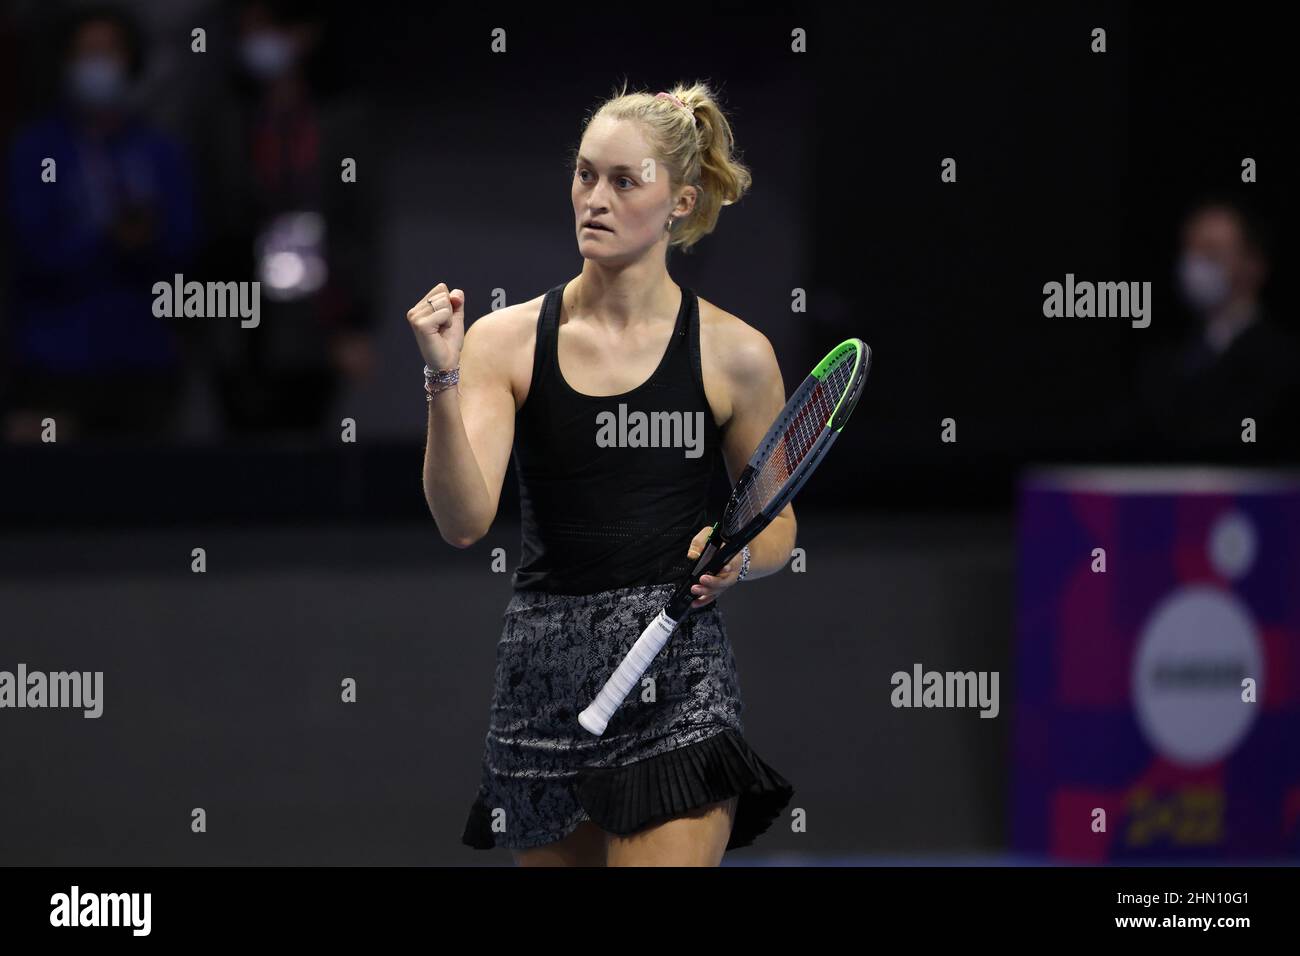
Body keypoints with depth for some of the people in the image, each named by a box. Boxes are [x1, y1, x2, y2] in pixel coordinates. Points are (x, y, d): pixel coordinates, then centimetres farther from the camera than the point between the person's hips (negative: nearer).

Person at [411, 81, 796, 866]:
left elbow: (777, 528, 13)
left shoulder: (735, 354, 1)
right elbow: (464, 520, -9)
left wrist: (734, 555, -10)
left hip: (677, 675, -3)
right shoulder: (506, 341, 3)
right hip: (543, 674, 3)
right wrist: (444, 382, -22)